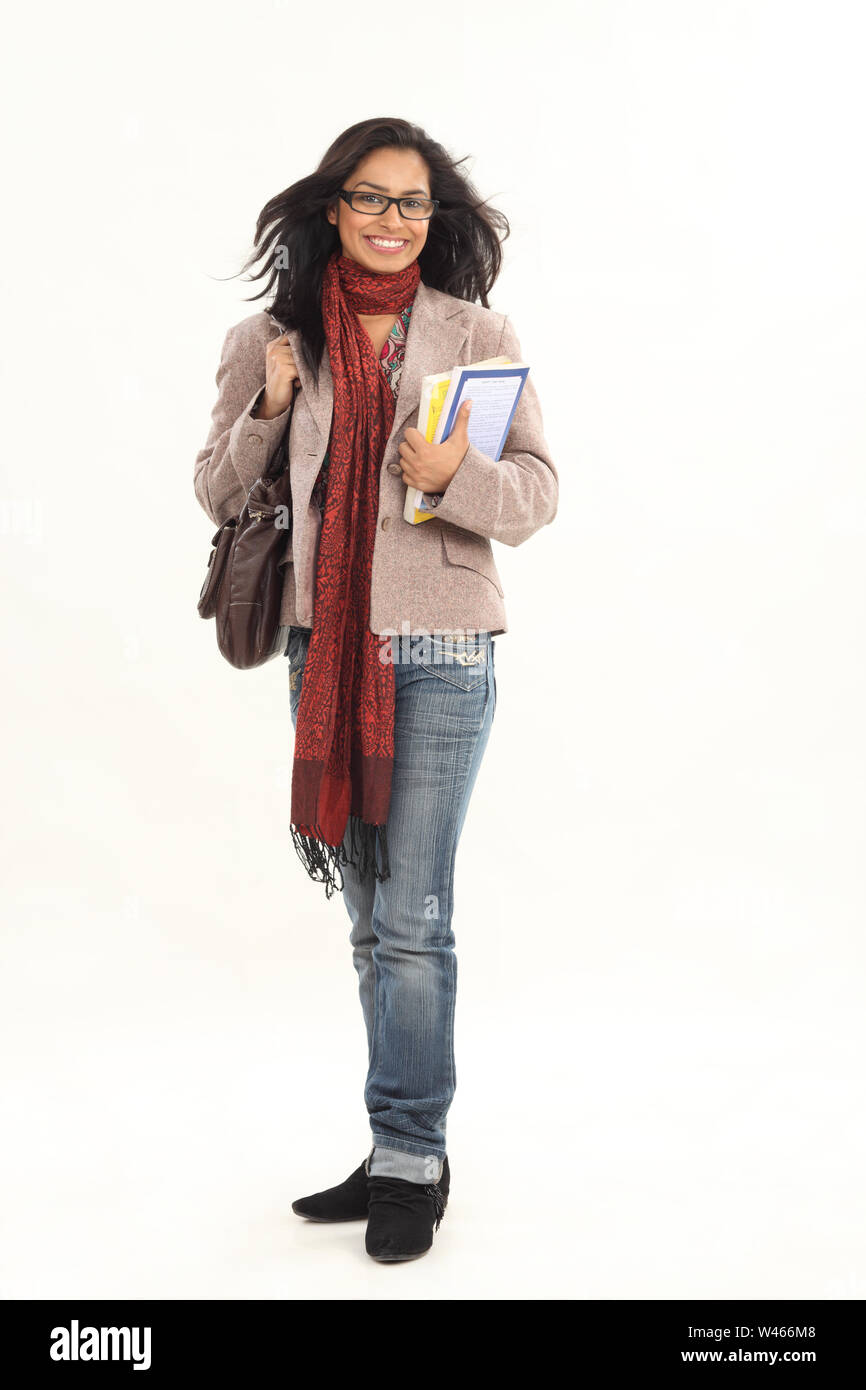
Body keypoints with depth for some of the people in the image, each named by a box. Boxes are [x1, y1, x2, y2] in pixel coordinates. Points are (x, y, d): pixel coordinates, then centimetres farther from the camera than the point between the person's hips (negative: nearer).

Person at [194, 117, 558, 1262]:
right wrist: (269, 407, -6)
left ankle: (409, 1160, 10)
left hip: (442, 652, -3)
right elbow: (219, 495, 10)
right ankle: (408, 1151, 24)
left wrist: (458, 475, -19)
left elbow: (539, 492, 1)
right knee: (372, 916, 11)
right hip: (323, 647, 4)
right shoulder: (272, 339, 8)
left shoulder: (479, 336, 2)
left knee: (411, 917, -4)